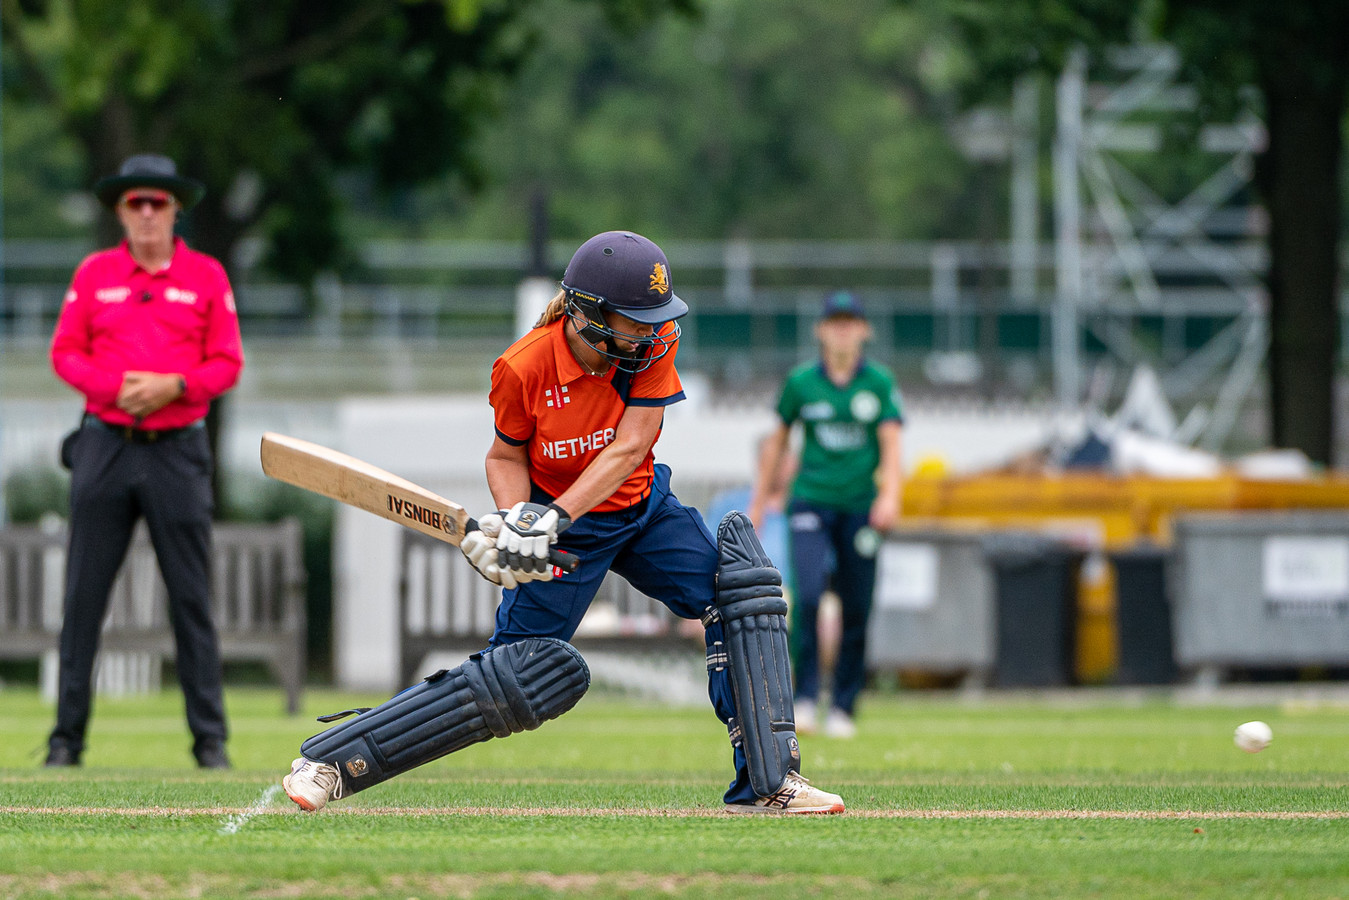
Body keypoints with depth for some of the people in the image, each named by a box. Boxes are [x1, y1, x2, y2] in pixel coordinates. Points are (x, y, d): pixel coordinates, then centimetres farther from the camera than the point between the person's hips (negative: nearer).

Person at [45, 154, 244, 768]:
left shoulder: (206, 276, 6)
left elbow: (227, 365, 4)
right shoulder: (94, 274, 9)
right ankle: (67, 736, 3)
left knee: (191, 598, -2)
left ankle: (210, 740, 2)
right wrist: (115, 388, -11)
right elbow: (65, 354, 6)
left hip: (177, 448, -1)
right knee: (83, 596, -2)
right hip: (105, 445, 1)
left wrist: (172, 386, -13)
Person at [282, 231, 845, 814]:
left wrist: (553, 516, -34)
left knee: (740, 589, -14)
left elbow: (629, 448, -24)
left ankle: (768, 782, -10)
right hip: (561, 529, -4)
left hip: (642, 507, 4)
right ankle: (327, 763, -1)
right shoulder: (523, 369, -24)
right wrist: (512, 518, -29)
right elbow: (506, 456, -8)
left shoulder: (654, 343, -18)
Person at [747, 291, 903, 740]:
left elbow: (891, 445, -4)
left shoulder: (879, 383, 2)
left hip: (859, 509, 1)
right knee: (807, 595, -20)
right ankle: (805, 697, -14)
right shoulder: (800, 382, 4)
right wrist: (758, 502, 15)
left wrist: (889, 496, -21)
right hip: (810, 504, -1)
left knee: (857, 610, 2)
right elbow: (778, 440, 14)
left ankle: (843, 708, 13)